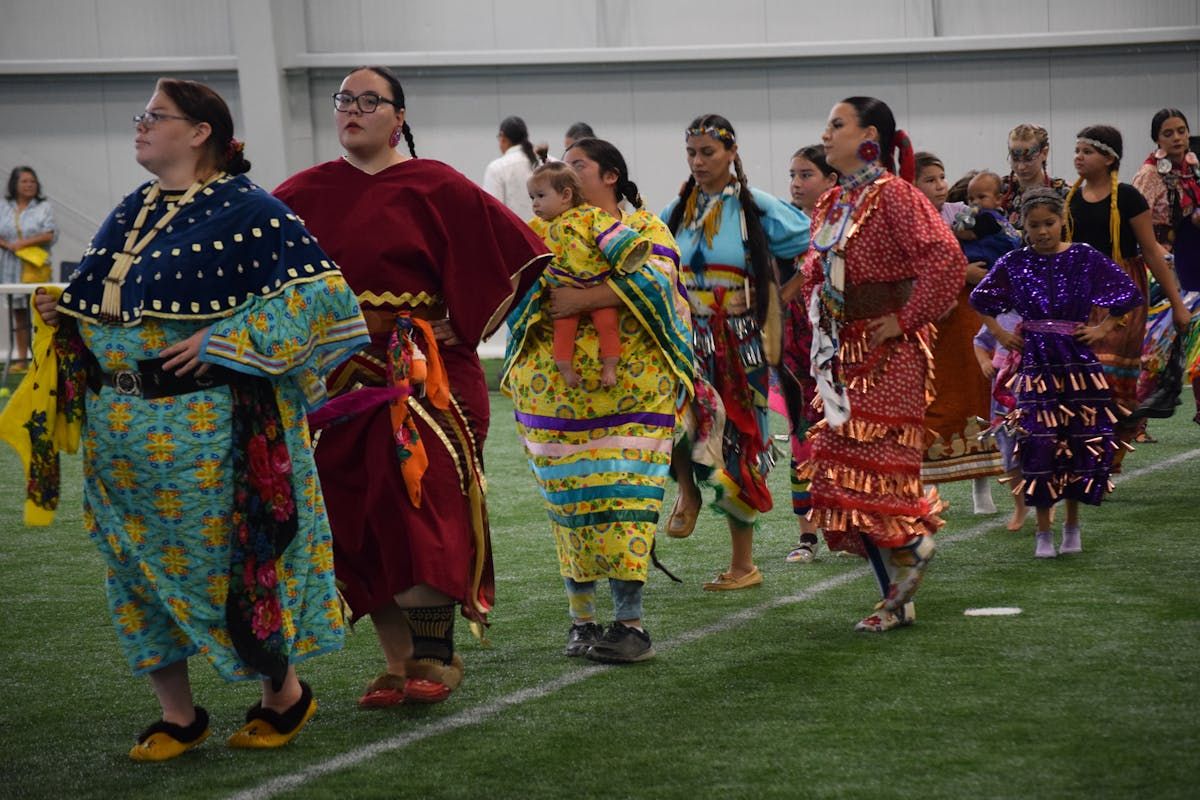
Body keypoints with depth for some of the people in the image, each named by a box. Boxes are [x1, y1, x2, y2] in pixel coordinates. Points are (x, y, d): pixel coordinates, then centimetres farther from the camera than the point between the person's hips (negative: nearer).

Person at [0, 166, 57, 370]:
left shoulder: (44, 207, 3)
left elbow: (51, 235, -6)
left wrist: (24, 242, -13)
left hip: (36, 268, -3)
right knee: (18, 312, 7)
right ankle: (21, 358, 11)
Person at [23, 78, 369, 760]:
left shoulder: (247, 211, -10)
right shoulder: (132, 212, 14)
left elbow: (320, 291, -17)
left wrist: (220, 342, -19)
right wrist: (66, 313, 4)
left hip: (208, 430, -7)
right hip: (120, 428, 8)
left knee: (230, 561, 0)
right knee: (138, 568, 9)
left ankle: (285, 695, 21)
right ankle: (179, 716, 20)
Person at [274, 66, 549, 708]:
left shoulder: (434, 187, -3)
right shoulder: (306, 193, 8)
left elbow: (517, 250, -1)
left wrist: (464, 321, -2)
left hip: (420, 373, -4)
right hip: (337, 377, 4)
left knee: (414, 506, -16)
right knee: (357, 519, 3)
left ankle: (433, 656, -12)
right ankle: (398, 664, 10)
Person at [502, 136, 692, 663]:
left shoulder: (643, 227, 6)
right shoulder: (544, 230, 16)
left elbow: (654, 276, -14)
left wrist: (582, 298, -20)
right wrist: (544, 294, -18)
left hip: (629, 388, -3)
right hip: (555, 390, 3)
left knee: (624, 497, -7)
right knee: (568, 499, 2)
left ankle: (631, 622, -5)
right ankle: (581, 618, 11)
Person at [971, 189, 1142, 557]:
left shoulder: (1085, 258, 0)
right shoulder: (1015, 263, 3)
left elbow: (1128, 294, 6)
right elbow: (980, 299, 17)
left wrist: (1103, 328, 1)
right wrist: (999, 334, 9)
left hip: (1078, 362, 0)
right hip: (1036, 363, 0)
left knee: (1081, 441, 3)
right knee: (1039, 444, -6)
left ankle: (1072, 526, 18)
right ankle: (1043, 532, 1)